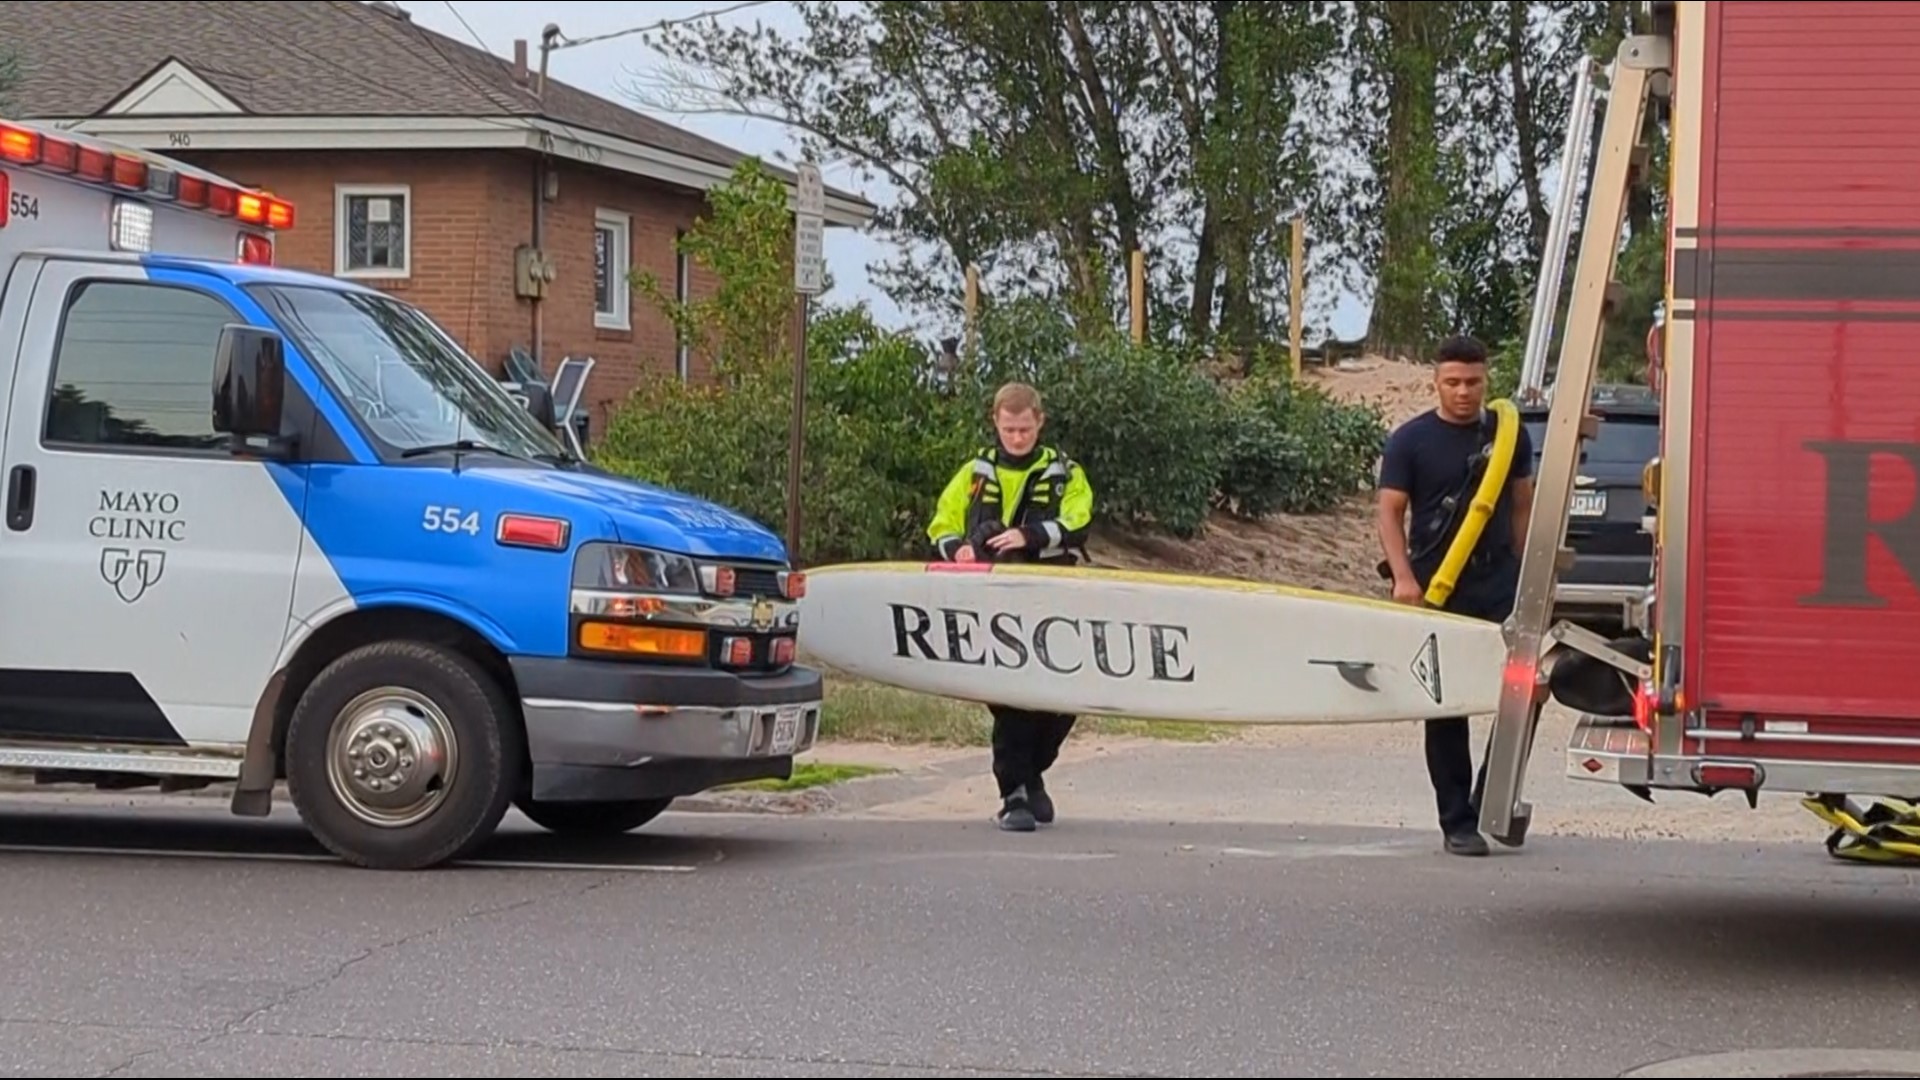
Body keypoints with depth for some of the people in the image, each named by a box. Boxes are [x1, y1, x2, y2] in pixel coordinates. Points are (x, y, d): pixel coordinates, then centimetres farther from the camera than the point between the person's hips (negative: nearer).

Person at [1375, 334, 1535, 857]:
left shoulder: (1509, 435, 9)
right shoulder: (1411, 440, 0)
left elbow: (1522, 506, 16)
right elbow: (1390, 511, -4)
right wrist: (1404, 577, -16)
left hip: (1500, 583, 2)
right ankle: (1458, 822, 8)